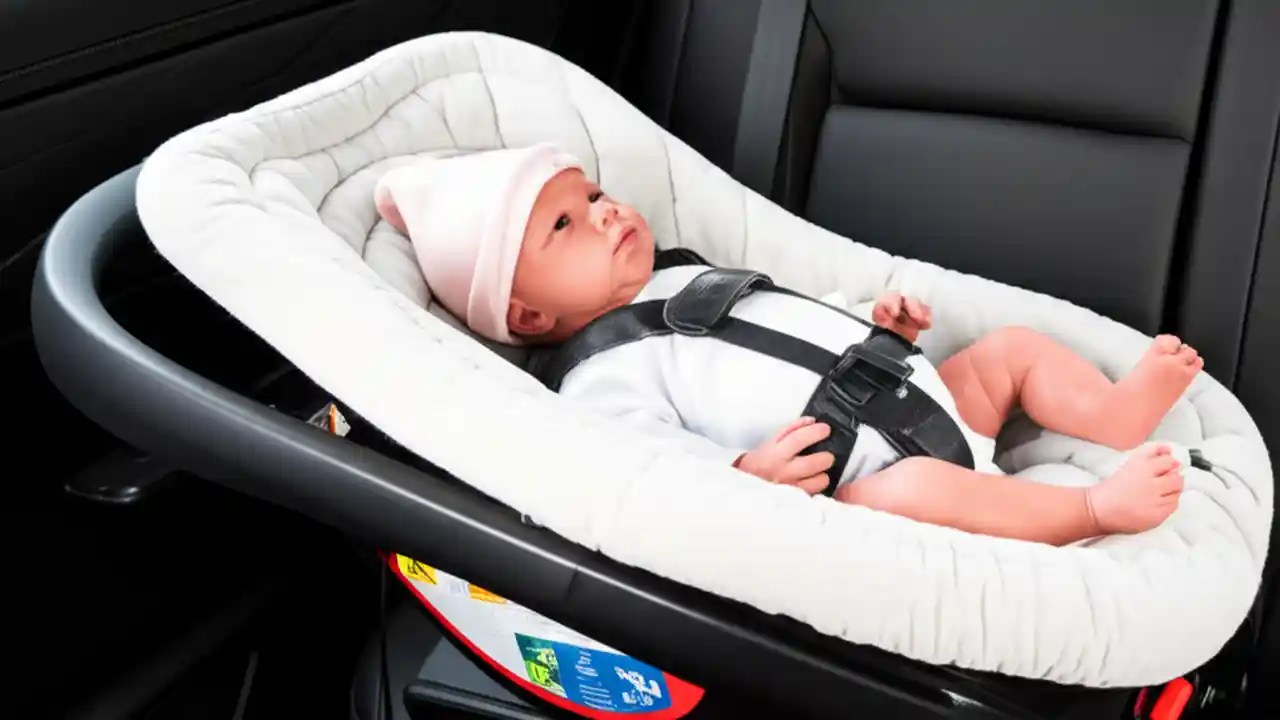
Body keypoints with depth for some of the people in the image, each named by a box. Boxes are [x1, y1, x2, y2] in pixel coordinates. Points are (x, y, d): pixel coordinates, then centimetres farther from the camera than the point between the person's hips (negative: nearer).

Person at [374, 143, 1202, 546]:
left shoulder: (691, 280, 17)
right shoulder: (604, 381, -10)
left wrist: (877, 326, 12)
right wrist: (749, 474, -39)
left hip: (926, 403, 10)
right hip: (873, 484, -9)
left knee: (1016, 344, 14)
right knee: (916, 491, -38)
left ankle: (1116, 413, -4)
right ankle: (1098, 506, -26)